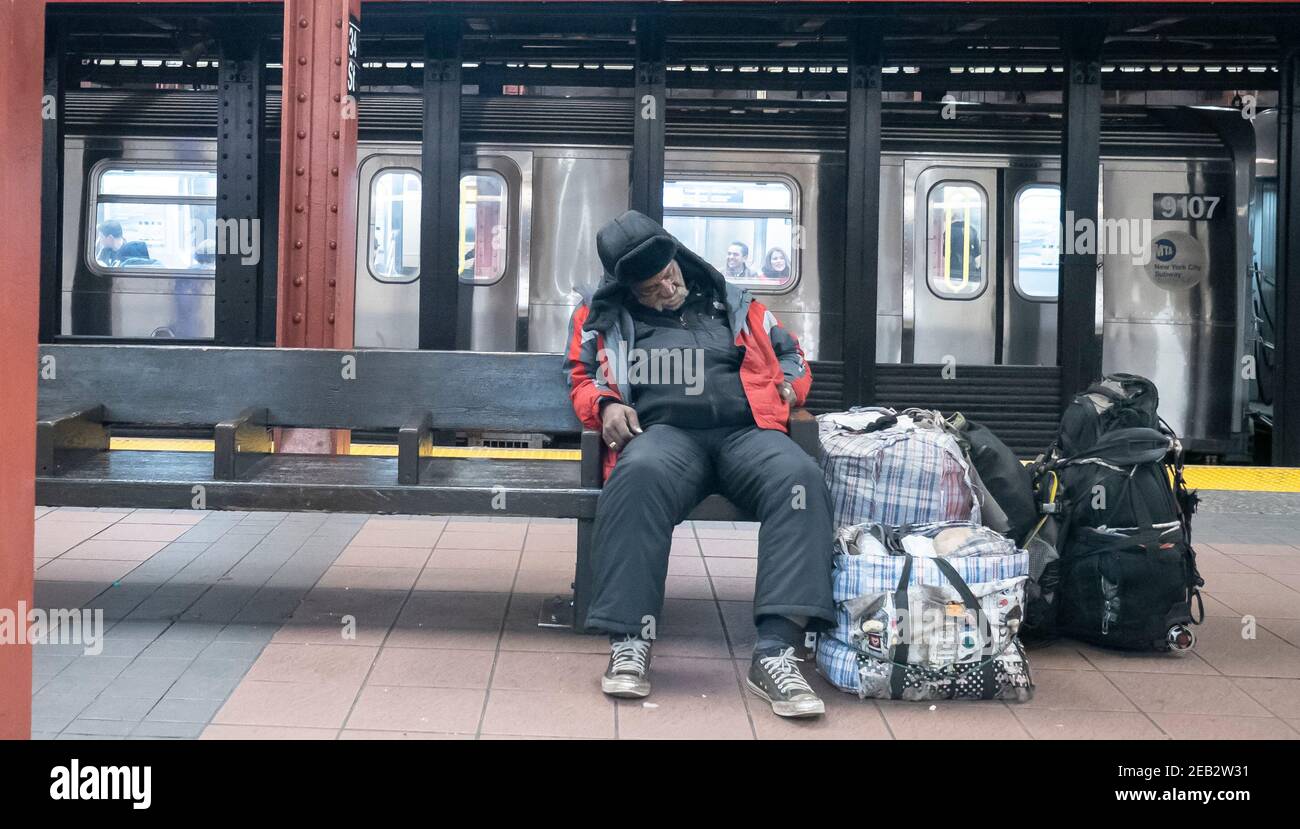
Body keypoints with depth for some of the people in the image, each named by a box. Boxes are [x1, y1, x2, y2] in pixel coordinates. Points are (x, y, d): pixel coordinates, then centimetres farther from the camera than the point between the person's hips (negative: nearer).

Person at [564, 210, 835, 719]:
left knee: (799, 477, -34)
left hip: (745, 431, 2)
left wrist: (787, 389, 6)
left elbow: (791, 356, 29)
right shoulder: (603, 316, 20)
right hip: (664, 432, -1)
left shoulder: (731, 304, 24)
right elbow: (580, 376, 21)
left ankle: (775, 651, -41)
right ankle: (630, 641, -37)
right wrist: (606, 404, -2)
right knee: (640, 476, -41)